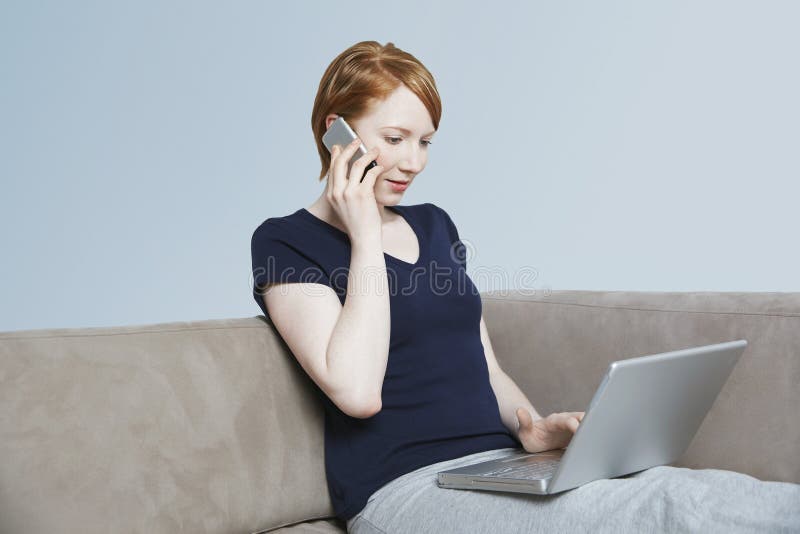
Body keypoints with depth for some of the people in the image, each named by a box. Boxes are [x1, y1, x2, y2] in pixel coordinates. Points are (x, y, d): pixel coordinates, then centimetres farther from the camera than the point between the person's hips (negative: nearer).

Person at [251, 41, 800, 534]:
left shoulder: (434, 224, 19)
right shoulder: (284, 242, -1)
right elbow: (357, 390, -15)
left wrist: (530, 425, -2)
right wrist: (366, 235, -9)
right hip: (404, 490, -6)